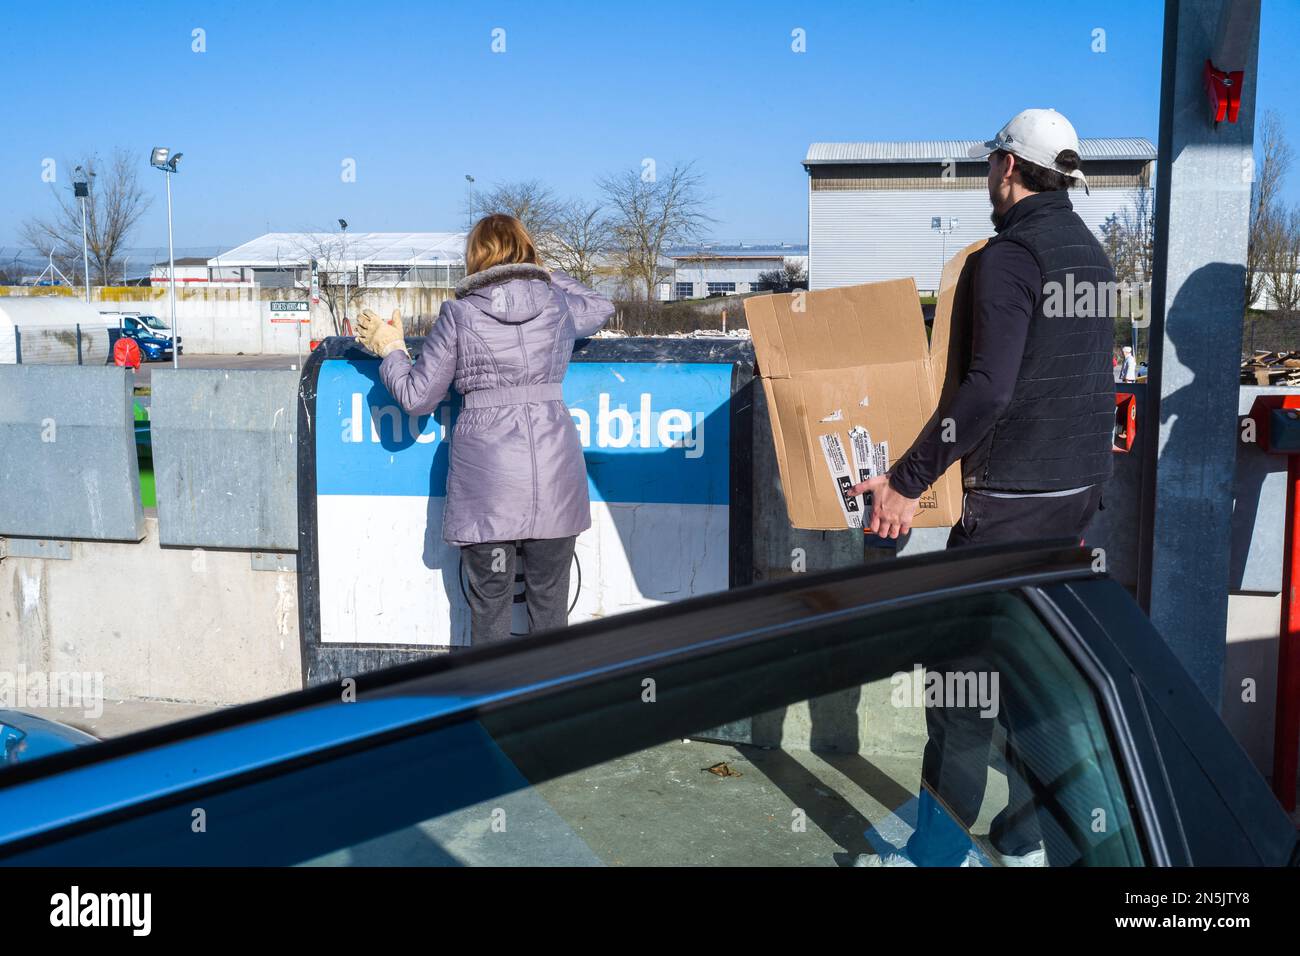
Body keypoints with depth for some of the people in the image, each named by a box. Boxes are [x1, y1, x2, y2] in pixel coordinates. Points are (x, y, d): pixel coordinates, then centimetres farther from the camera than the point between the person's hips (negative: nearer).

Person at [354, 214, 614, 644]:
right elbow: (603, 307, 30)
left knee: (489, 606, 8)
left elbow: (418, 397, 4)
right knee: (550, 603, 11)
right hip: (554, 474, 2)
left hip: (487, 479, -2)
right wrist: (547, 275, 36)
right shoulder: (558, 303, 7)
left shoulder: (458, 314, 0)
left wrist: (391, 350, 21)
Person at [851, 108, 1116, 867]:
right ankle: (1030, 836, 24)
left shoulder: (1011, 255, -14)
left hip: (1014, 492, -9)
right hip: (1080, 488, 9)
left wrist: (908, 482, -21)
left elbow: (989, 389, -24)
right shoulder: (1091, 251, 13)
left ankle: (940, 849, 5)